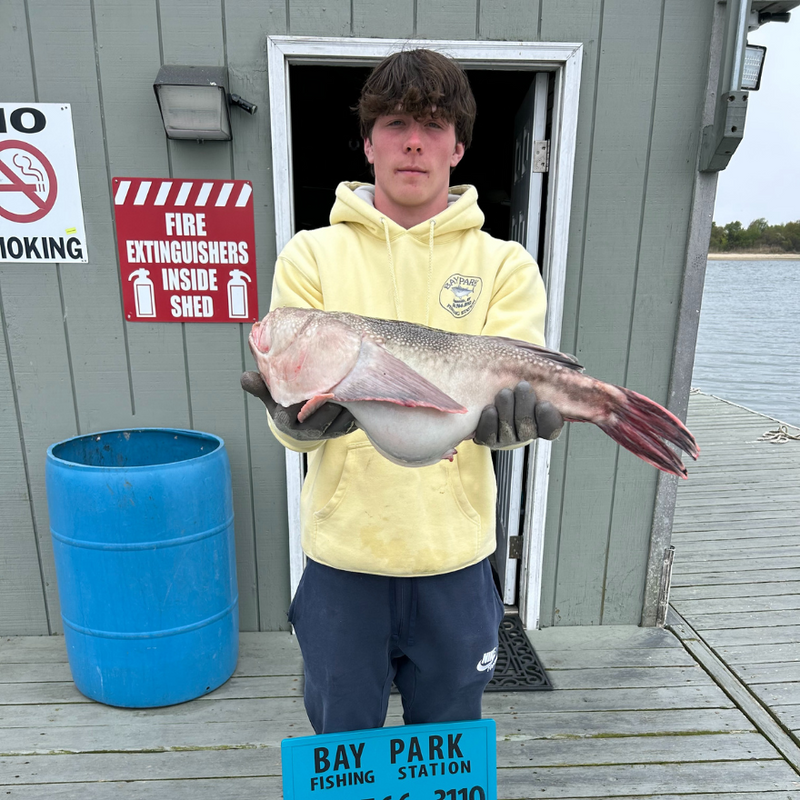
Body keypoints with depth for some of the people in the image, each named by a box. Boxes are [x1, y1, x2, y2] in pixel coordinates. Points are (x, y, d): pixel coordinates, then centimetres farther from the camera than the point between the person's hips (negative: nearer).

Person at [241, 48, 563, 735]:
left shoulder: (504, 265, 1)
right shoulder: (312, 255, 0)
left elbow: (517, 386, -10)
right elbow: (290, 414, -6)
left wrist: (505, 412, -33)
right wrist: (298, 416, -30)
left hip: (456, 552, 1)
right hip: (342, 549, 0)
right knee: (342, 747, 22)